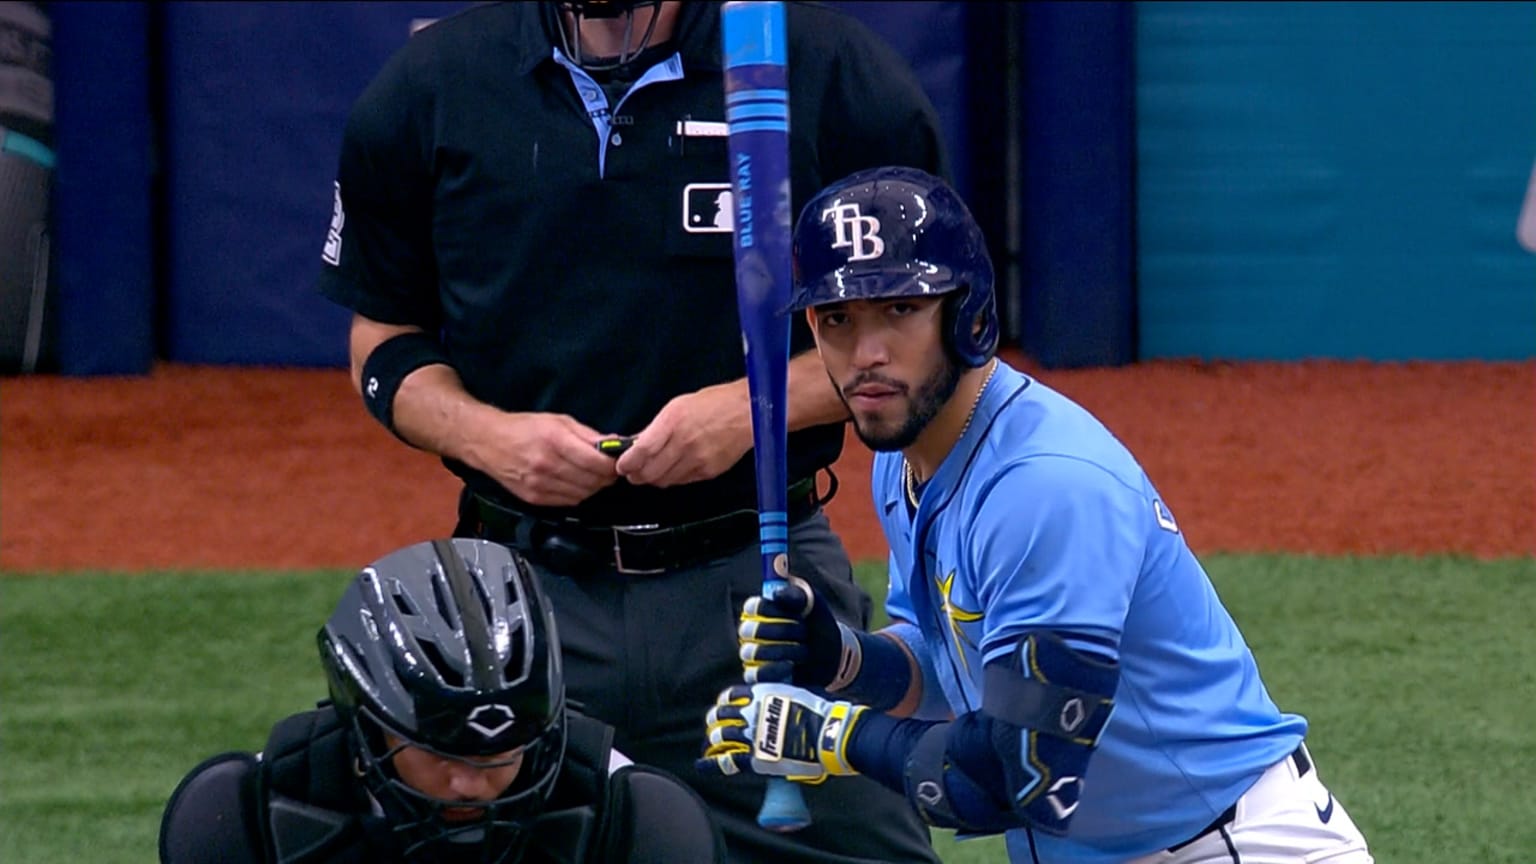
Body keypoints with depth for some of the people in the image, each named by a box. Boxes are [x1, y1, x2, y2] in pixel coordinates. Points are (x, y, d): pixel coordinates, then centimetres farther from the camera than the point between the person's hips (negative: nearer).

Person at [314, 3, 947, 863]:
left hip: (758, 588, -1)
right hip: (521, 588, 1)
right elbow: (385, 340, 12)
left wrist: (756, 405, -13)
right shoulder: (431, 84, 3)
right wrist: (483, 435, -9)